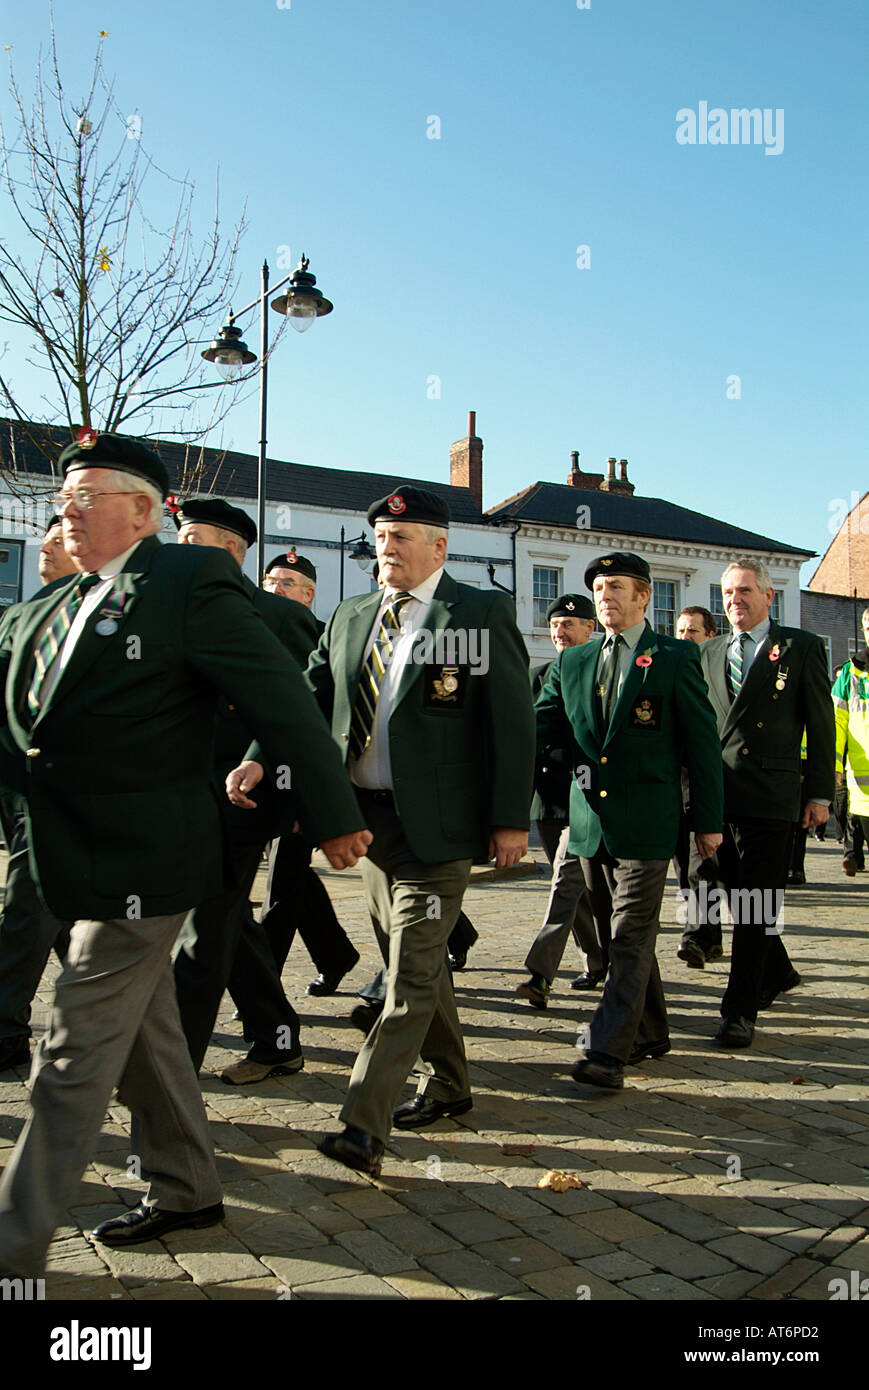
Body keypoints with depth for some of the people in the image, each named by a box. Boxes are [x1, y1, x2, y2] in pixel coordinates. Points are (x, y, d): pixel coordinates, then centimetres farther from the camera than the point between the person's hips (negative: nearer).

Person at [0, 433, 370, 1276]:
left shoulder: (190, 581, -12)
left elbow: (282, 700, -13)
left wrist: (331, 816, -12)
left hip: (136, 861, -8)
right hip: (84, 859, 8)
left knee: (73, 1061, 1)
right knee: (145, 1038, 20)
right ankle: (186, 1191, 37)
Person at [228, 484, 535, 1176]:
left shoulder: (482, 613, -5)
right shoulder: (350, 618, 12)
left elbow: (513, 720, -8)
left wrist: (511, 819, -13)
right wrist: (262, 758, -11)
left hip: (436, 823, -6)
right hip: (369, 815, 7)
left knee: (413, 971, -5)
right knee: (415, 958, 18)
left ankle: (365, 1124, -1)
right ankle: (446, 1084, 35)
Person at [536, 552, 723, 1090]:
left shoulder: (676, 657, -1)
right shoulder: (572, 662, 12)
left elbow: (702, 741, -1)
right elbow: (541, 728, 8)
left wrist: (709, 820, -3)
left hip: (647, 820, -5)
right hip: (593, 818, 5)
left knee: (631, 936, -6)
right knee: (628, 927, 15)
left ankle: (608, 1051, -4)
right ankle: (652, 1031, 30)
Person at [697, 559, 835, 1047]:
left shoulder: (801, 648, 2)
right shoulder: (710, 653, 14)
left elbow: (821, 726, 1)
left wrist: (820, 793, -3)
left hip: (770, 796, -5)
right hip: (718, 796, 5)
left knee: (756, 907, -4)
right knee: (741, 900, 15)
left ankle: (741, 1011, 2)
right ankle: (777, 973, 37)